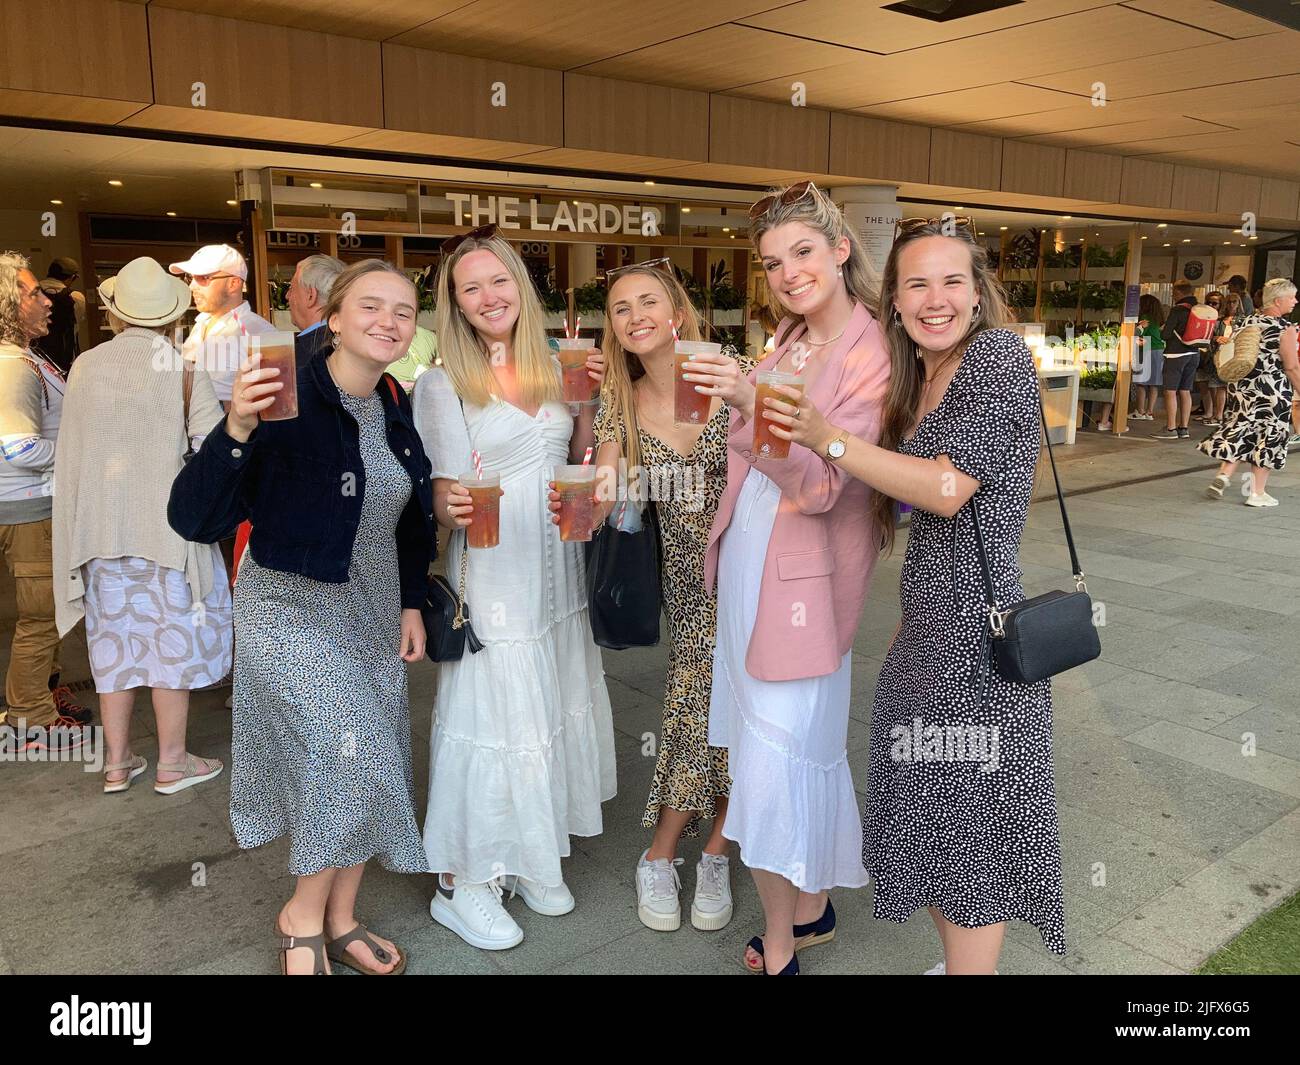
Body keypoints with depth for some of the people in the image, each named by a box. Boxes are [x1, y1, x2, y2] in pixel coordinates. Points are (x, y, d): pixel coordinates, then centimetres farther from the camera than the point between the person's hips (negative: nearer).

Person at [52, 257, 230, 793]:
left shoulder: (84, 367, 0)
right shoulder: (184, 370, -10)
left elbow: (70, 451, 4)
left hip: (99, 526, 4)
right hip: (168, 527, -3)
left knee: (114, 637, 13)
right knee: (173, 638, 7)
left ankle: (117, 762, 23)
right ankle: (172, 762, 15)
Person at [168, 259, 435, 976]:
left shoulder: (396, 407, 0)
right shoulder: (286, 403, -19)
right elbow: (194, 520, -25)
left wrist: (411, 602, 10)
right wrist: (235, 430, -39)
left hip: (373, 612, 7)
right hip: (291, 610, -6)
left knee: (371, 771, 11)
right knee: (346, 755, -17)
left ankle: (341, 922, 32)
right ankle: (302, 917, 11)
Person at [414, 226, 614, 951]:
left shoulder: (554, 366, 7)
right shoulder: (442, 383, -7)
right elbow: (443, 491, -9)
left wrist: (591, 400, -1)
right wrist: (455, 511, -32)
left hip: (559, 565, 6)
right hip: (491, 573, -5)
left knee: (556, 706, 14)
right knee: (492, 714, 0)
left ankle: (531, 859, 33)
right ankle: (463, 881, 17)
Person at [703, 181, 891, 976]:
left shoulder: (872, 355, -13)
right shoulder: (790, 341, 9)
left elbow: (822, 485, -23)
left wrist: (754, 402, -35)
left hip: (800, 576, -8)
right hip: (747, 561, 8)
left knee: (771, 764, -2)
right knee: (808, 747, 18)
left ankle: (778, 950, 16)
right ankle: (813, 909, 35)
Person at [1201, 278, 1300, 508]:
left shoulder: (1245, 322, 5)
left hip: (1241, 387, 5)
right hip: (1272, 391, -5)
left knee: (1241, 432, 15)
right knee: (1267, 437, 5)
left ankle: (1223, 475, -1)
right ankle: (1257, 493, 9)